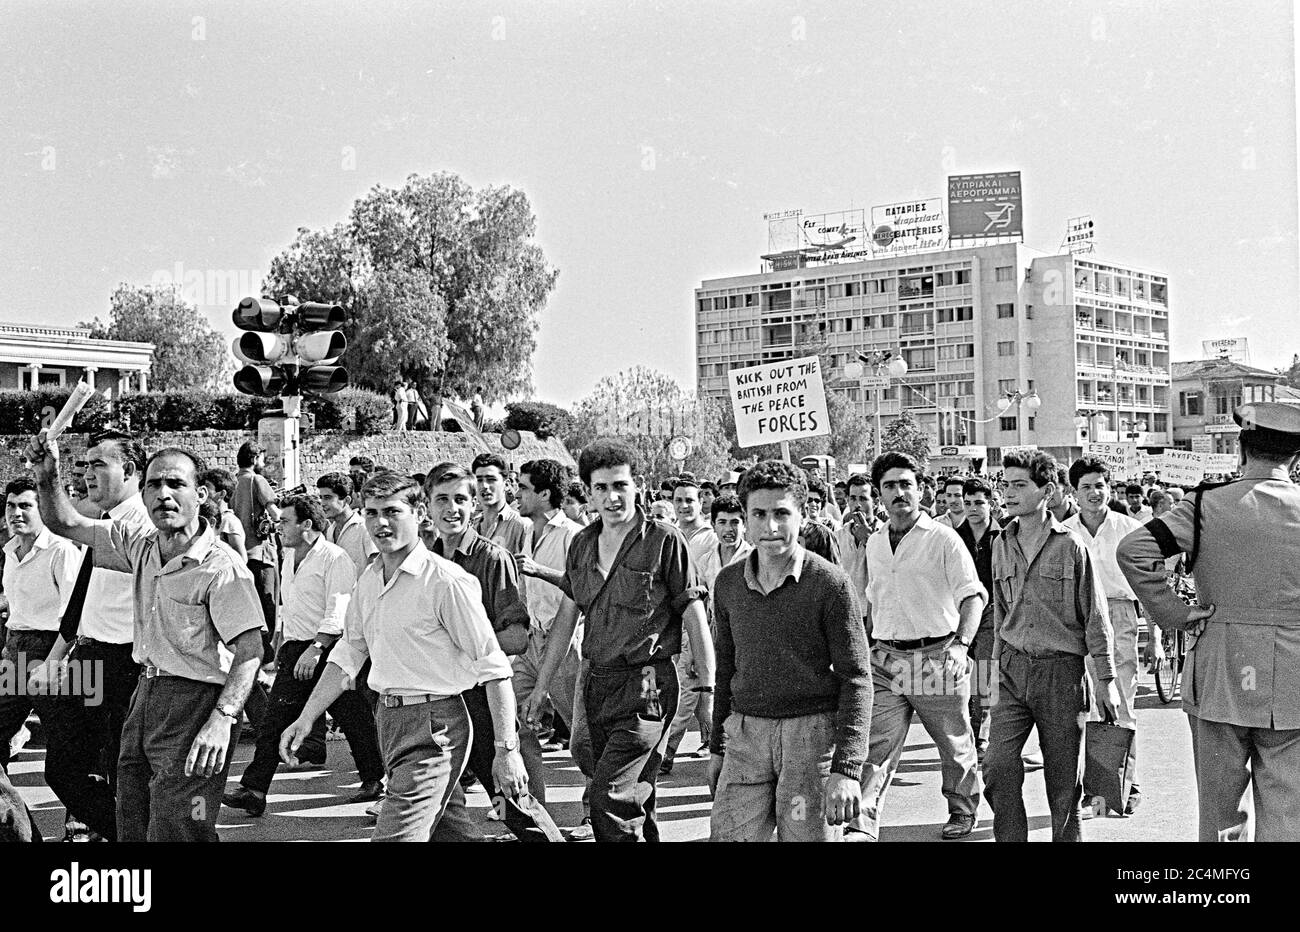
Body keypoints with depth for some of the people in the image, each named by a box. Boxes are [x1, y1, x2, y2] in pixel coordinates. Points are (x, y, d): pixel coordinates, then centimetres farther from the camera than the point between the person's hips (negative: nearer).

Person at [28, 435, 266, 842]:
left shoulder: (222, 567, -17)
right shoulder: (139, 545, 7)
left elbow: (250, 649, -19)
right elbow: (66, 524, 17)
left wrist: (222, 719, -29)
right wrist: (47, 477, -2)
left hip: (195, 702, -8)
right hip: (145, 696, 8)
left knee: (175, 831, -8)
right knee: (131, 828, 15)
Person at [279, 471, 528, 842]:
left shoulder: (447, 581, -15)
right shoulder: (369, 579, 9)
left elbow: (494, 669, -15)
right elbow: (348, 654, 20)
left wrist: (507, 751, -17)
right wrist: (306, 719, 13)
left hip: (433, 727, -8)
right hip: (387, 715, 8)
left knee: (395, 836, -14)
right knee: (448, 824, 17)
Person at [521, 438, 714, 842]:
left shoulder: (664, 540, -8)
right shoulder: (582, 543, 10)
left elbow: (695, 619, -6)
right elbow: (567, 617, 17)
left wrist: (707, 691, -7)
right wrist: (541, 686, 16)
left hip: (646, 685, -6)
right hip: (596, 683, 6)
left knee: (609, 799, -14)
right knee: (635, 801, 14)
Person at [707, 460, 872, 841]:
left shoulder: (830, 583, -7)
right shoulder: (728, 583, 7)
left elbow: (856, 678, -8)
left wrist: (846, 769, -15)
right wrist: (717, 748, 19)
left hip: (812, 733, -4)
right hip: (747, 735, 4)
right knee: (726, 835, -2)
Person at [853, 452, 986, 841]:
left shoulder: (943, 539, -6)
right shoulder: (874, 543, 11)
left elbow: (973, 596, -11)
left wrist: (961, 643, -24)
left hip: (937, 659, -4)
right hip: (885, 660, 4)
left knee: (955, 745, 13)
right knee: (875, 747, -8)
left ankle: (963, 812, 33)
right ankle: (862, 828, -12)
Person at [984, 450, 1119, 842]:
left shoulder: (1070, 545, -6)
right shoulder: (1002, 544, 7)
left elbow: (1095, 615, -2)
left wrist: (1107, 679, -2)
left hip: (1061, 670, -3)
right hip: (1013, 669, 3)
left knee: (1063, 779, 6)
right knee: (998, 766, -9)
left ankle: (1067, 838, 23)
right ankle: (1009, 838, 3)